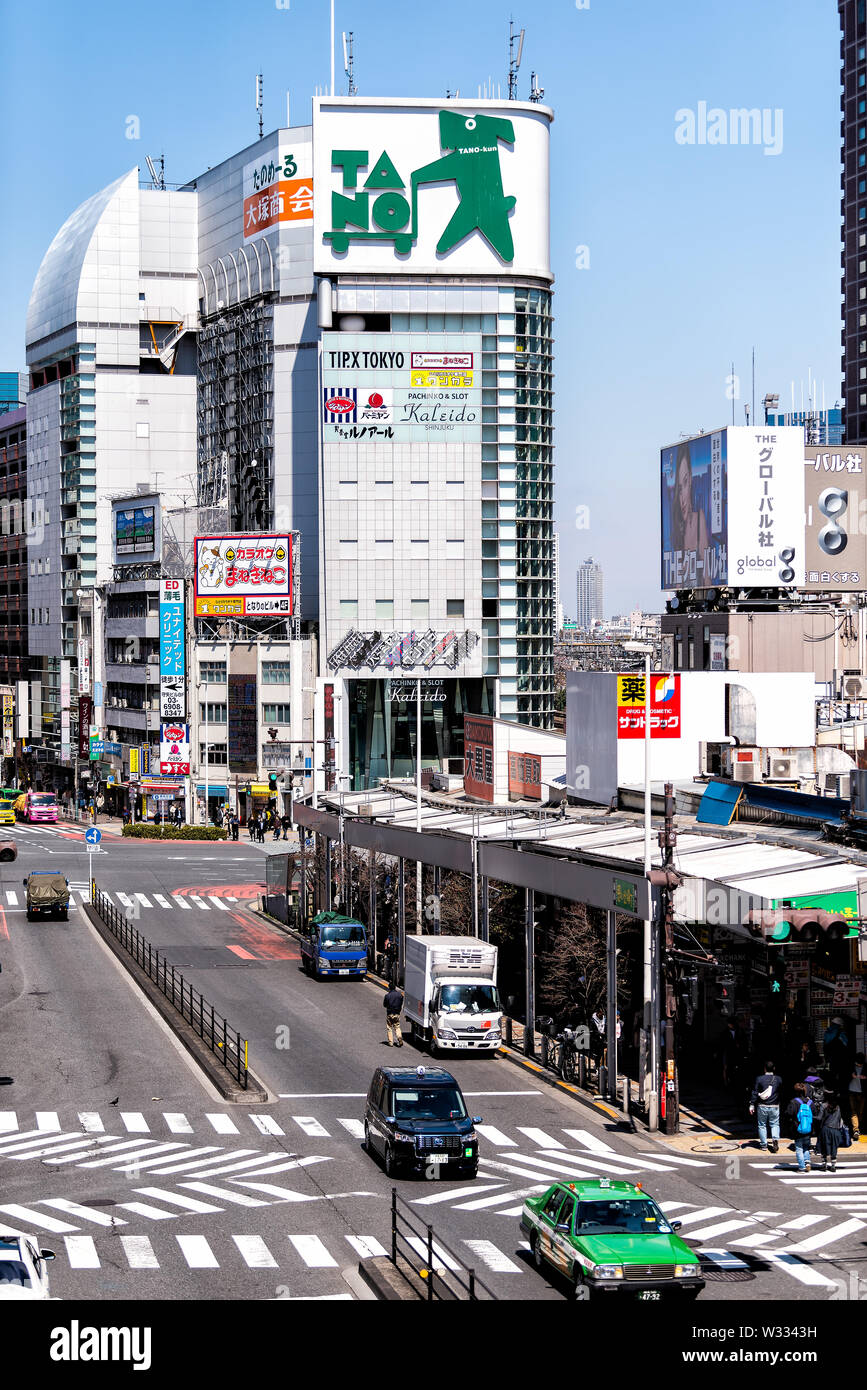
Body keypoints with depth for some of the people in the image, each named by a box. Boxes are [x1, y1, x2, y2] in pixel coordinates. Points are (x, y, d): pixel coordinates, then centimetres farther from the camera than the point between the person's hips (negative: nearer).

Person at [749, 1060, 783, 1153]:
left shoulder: (759, 1079, -6)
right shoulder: (778, 1079, 0)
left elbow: (755, 1093, -5)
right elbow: (781, 1093, 10)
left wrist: (752, 1104, 0)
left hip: (762, 1106, -1)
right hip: (774, 1106, 1)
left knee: (762, 1125, 9)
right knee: (775, 1124, 10)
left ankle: (764, 1145, 9)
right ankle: (775, 1139, -16)